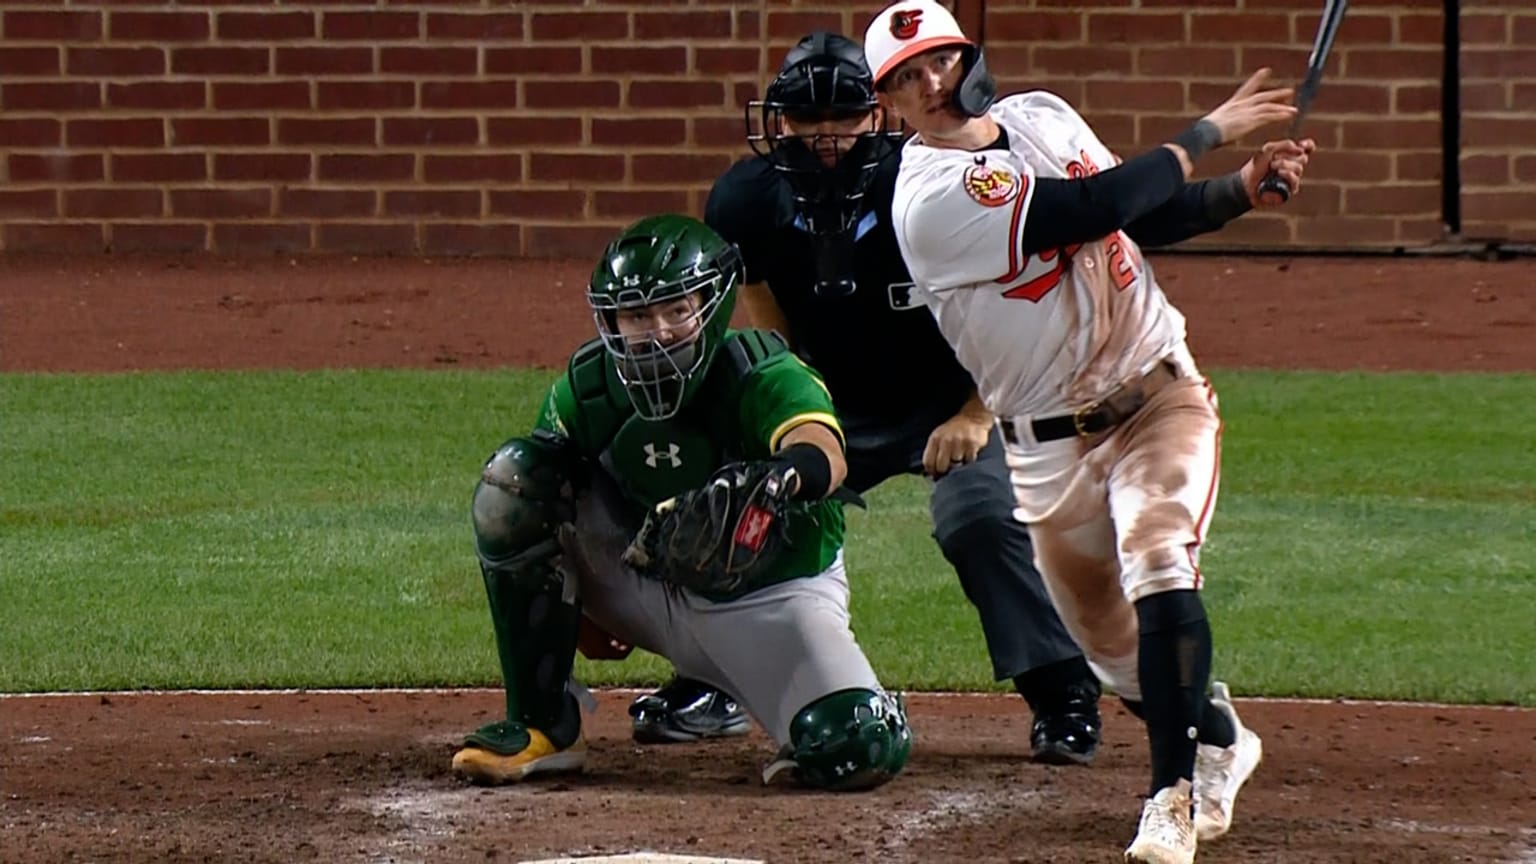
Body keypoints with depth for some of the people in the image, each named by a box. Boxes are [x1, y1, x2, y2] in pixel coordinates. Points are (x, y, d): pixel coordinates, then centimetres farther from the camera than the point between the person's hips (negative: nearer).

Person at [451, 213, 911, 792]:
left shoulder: (763, 375, -26)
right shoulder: (587, 386, -12)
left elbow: (826, 455, -48)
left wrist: (779, 477, -70)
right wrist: (581, 598, -7)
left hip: (775, 597, -4)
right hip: (650, 587, 4)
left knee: (861, 751, -30)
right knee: (512, 482, -17)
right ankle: (540, 728, -9)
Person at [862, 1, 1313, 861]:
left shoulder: (1043, 115, 4)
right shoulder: (931, 196, -19)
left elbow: (1139, 218, 15)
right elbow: (1092, 207, -26)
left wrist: (1244, 189, -1)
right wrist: (1206, 134, -16)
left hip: (1162, 399, 2)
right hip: (1053, 449, -2)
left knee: (1157, 567, -23)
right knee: (1116, 647, 8)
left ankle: (1176, 793, -23)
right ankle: (1218, 740, 37)